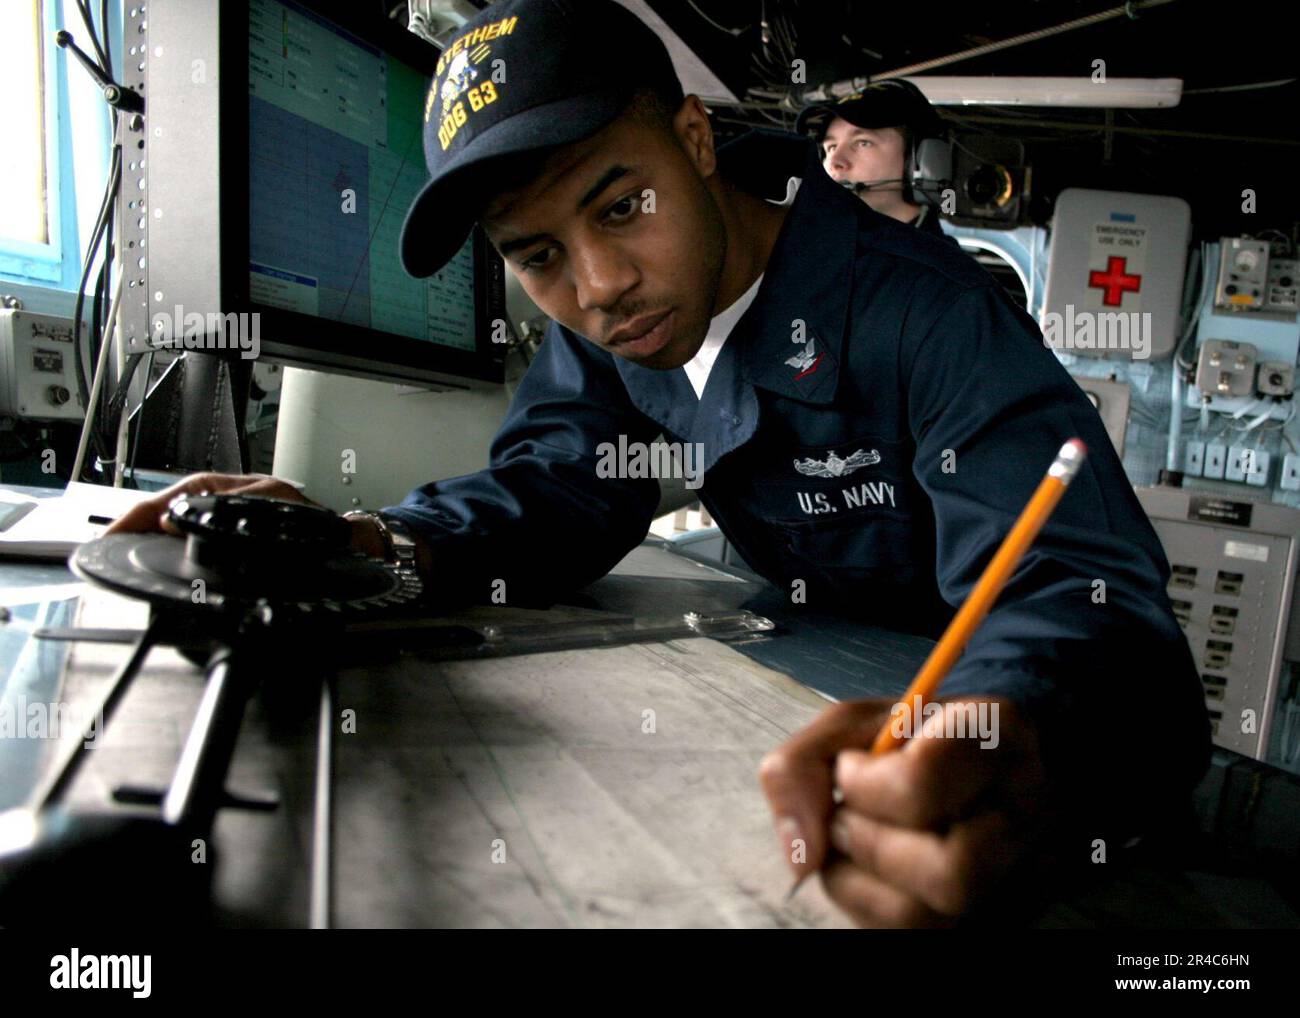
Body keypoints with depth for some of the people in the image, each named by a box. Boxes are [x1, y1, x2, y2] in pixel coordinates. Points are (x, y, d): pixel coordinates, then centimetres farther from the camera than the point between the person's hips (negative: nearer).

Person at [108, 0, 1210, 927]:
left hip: (980, 677, -3)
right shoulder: (601, 327, -6)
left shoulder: (924, 314, -27)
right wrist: (376, 548, -28)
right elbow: (548, 489, -8)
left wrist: (1019, 745, -56)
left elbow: (1083, 589, -33)